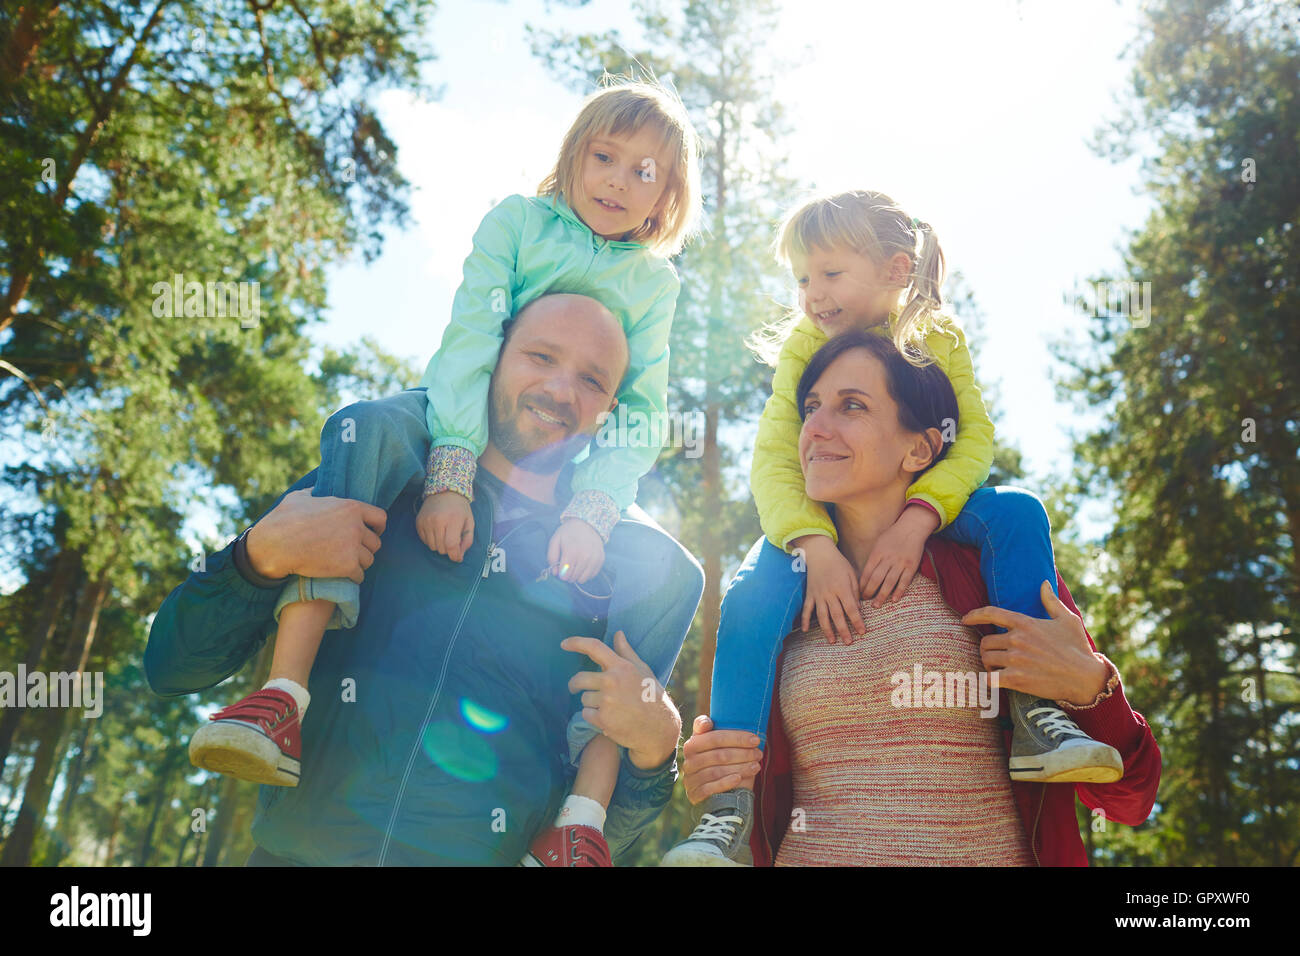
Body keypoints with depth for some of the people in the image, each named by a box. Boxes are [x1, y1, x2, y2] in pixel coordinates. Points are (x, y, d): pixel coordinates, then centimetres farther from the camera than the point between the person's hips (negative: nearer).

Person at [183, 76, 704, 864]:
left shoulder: (656, 283, 8)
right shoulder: (516, 223, 3)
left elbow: (642, 413, -4)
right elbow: (469, 343, -12)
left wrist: (592, 510, -24)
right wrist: (451, 474, -28)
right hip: (467, 432, -1)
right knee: (364, 432, -33)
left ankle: (586, 813, -27)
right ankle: (285, 693, -42)